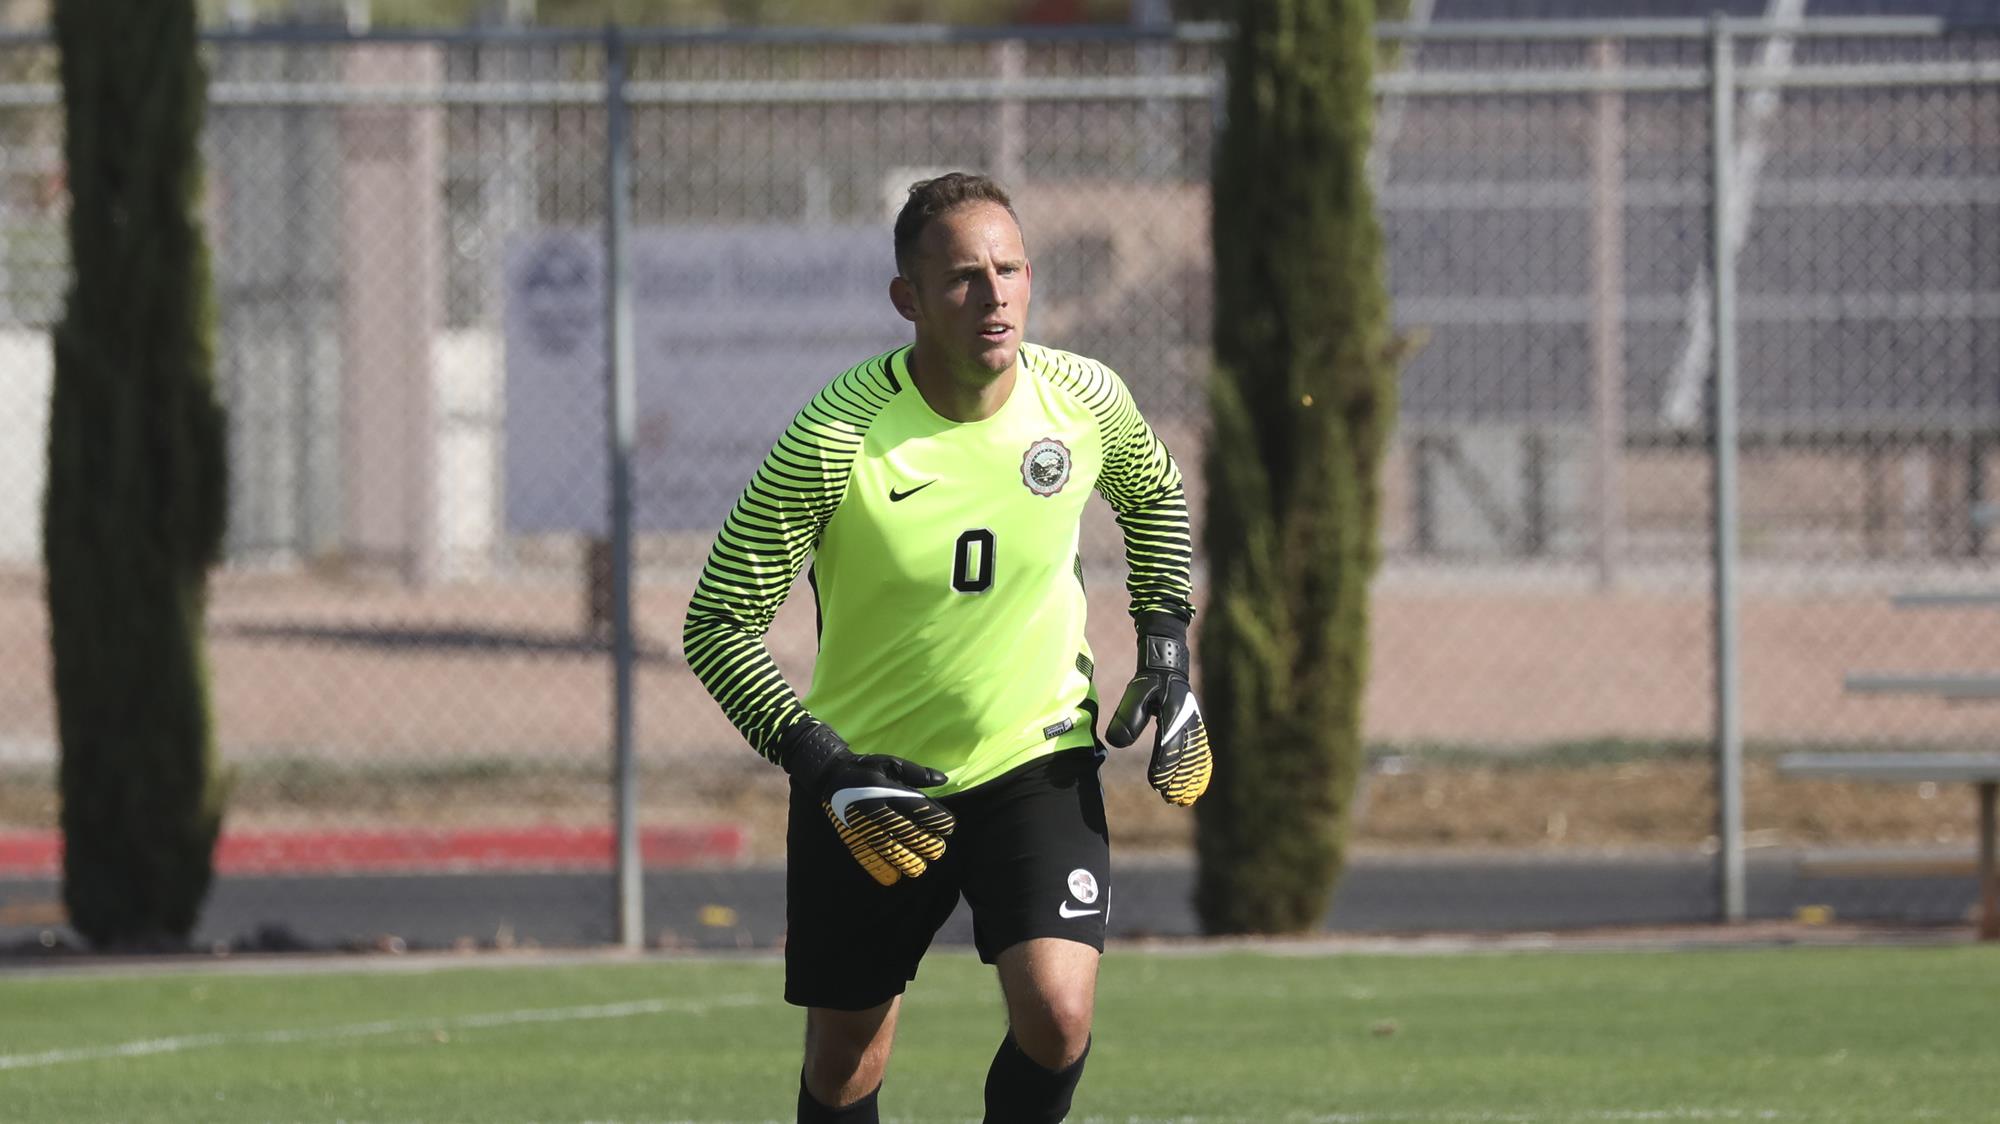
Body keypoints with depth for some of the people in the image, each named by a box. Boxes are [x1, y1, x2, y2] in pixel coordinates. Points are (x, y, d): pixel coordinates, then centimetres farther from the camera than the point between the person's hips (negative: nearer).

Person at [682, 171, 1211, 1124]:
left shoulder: (1085, 400, -10)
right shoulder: (836, 438, -21)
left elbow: (1153, 495, 16)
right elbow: (718, 623, -15)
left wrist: (1165, 643, 5)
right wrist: (821, 764, -25)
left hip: (1039, 760, 1)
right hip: (870, 778, -1)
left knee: (1057, 1016, -19)